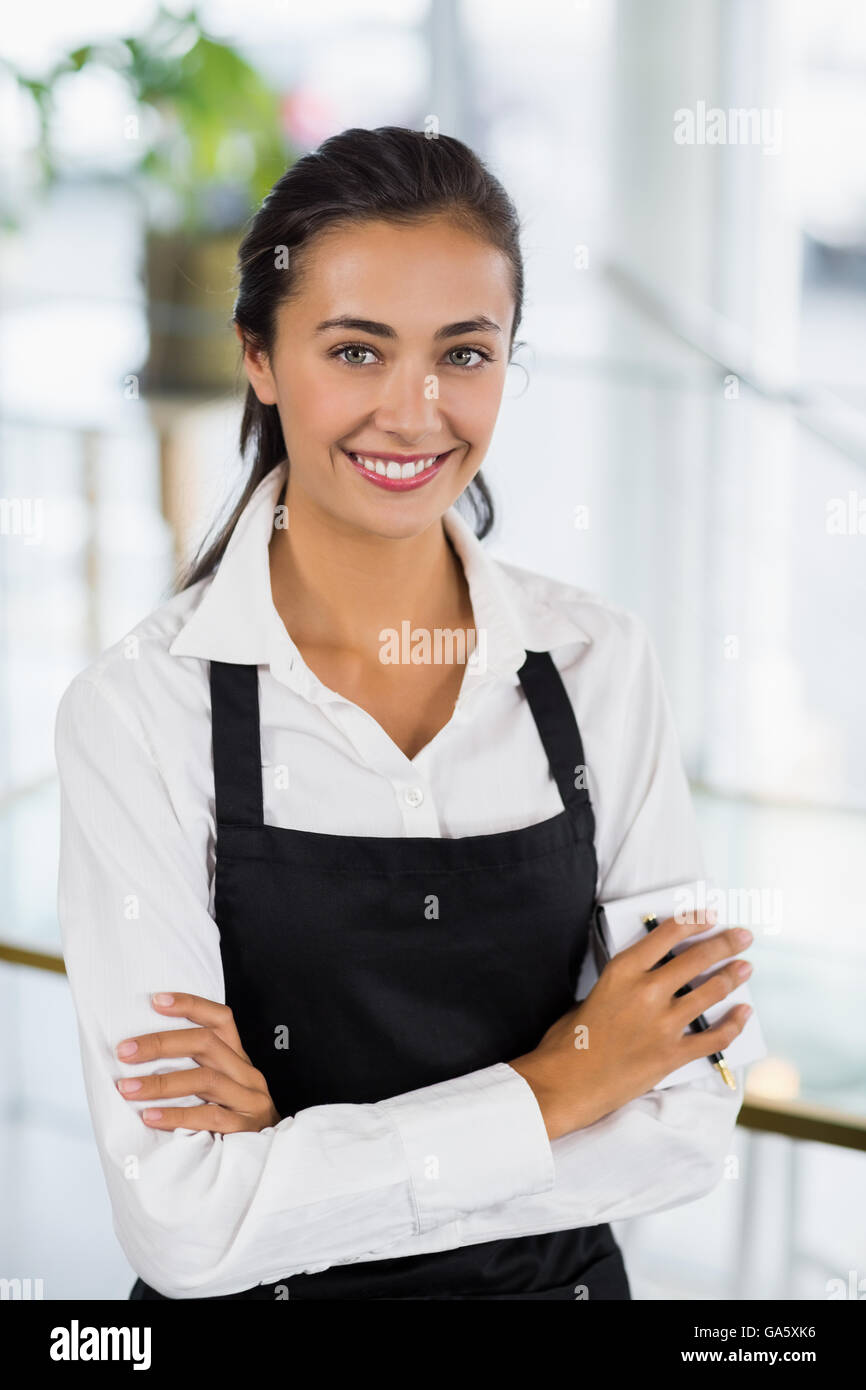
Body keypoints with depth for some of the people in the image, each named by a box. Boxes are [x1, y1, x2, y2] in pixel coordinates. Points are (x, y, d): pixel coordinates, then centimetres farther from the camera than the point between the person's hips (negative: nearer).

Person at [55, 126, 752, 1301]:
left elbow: (689, 1125, -11)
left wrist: (310, 1150, -20)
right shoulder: (139, 710, -19)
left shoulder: (600, 663, -9)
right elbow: (185, 1223, -22)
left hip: (561, 1274, 3)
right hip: (266, 1291, -2)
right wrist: (548, 1094, -18)